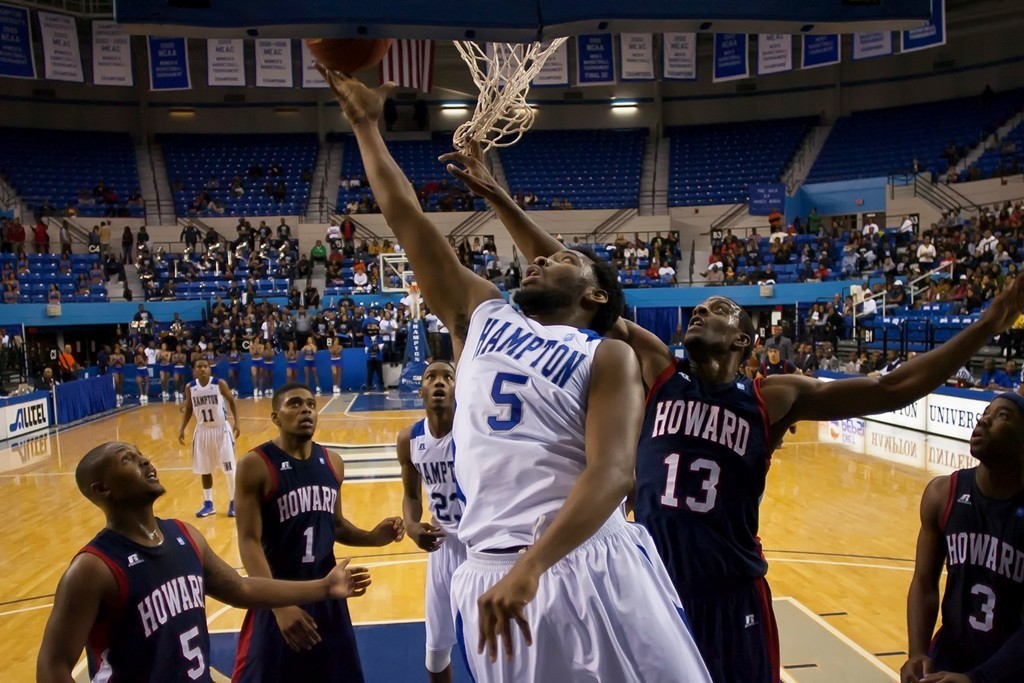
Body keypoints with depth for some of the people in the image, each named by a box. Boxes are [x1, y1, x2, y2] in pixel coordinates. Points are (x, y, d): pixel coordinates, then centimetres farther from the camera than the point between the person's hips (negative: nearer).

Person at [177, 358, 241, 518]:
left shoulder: (220, 384, -12)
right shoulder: (190, 388, -3)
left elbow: (231, 402, -1)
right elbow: (188, 409, 9)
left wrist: (236, 422, -10)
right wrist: (182, 429, 2)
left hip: (221, 429, -3)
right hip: (202, 431, 3)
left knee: (229, 468, 0)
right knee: (204, 470, 11)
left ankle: (233, 502, 12)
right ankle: (208, 503, 23)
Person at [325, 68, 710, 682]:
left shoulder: (609, 356, 2)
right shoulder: (481, 315, 14)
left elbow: (614, 473, -13)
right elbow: (407, 220, 15)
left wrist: (531, 567, -25)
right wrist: (365, 123, 18)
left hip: (590, 567, -3)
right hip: (491, 575, 4)